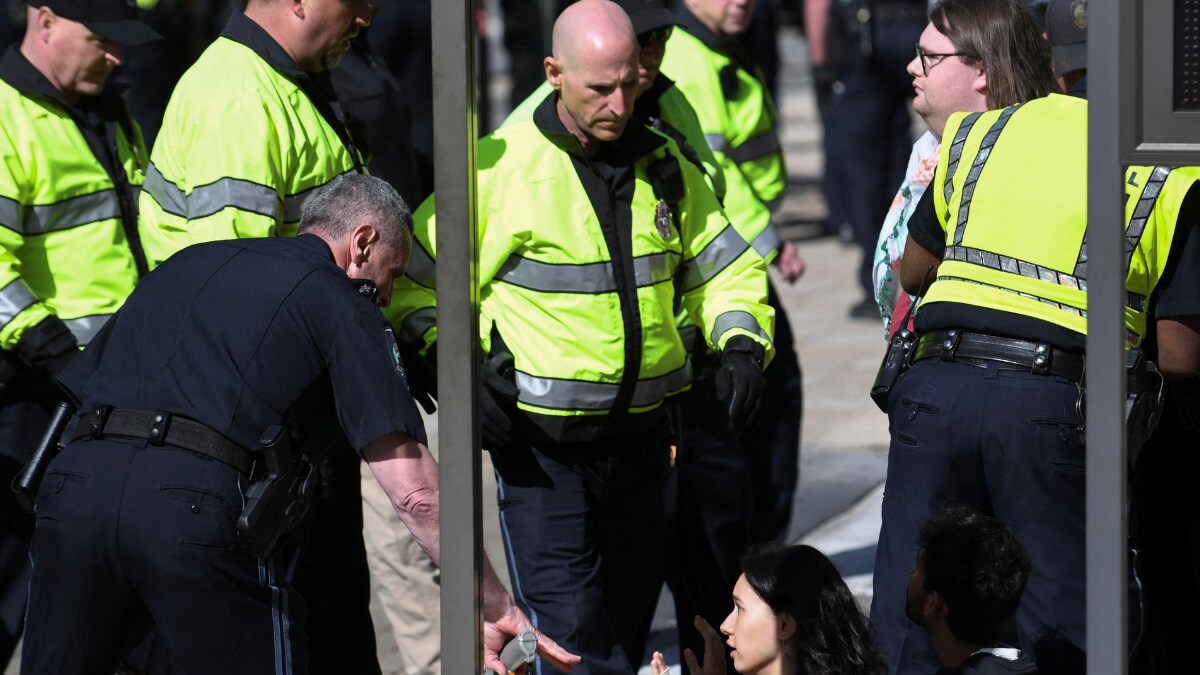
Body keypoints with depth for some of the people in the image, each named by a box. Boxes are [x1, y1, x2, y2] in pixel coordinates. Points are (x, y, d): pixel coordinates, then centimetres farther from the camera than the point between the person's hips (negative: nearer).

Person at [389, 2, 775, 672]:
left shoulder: (665, 166, 6)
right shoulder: (499, 166, -9)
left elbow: (725, 266, 17)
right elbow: (411, 275, -1)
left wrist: (742, 345, -1)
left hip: (639, 435, 5)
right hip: (540, 440, -5)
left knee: (630, 611, 14)